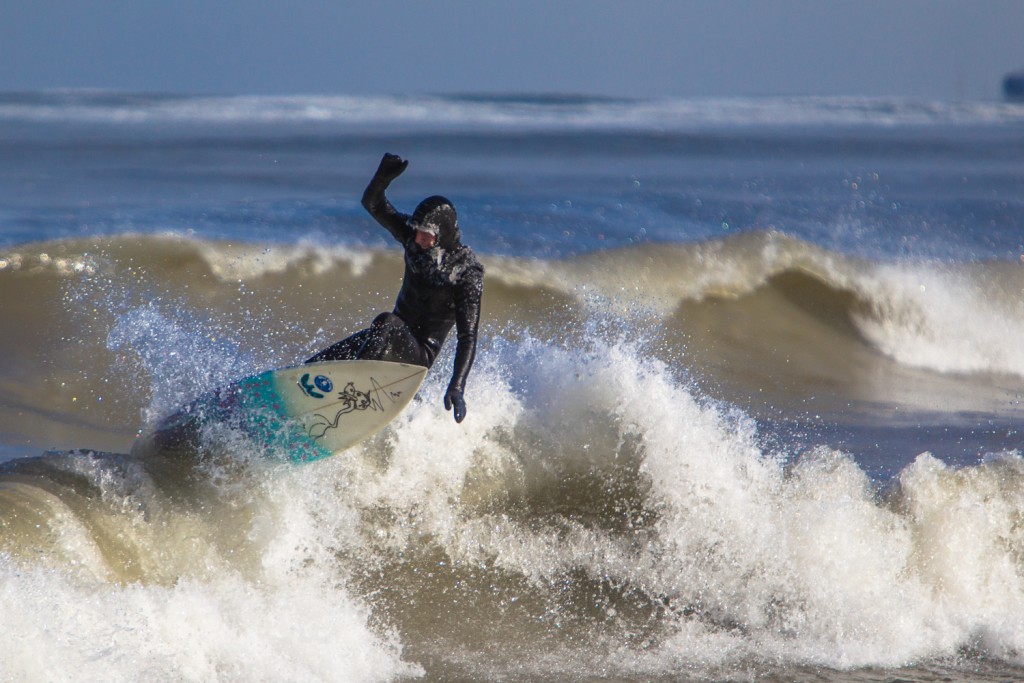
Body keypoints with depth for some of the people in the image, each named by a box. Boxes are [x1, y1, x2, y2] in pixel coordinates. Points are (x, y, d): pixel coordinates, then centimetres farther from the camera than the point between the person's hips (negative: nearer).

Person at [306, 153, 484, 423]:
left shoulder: (467, 270, -21)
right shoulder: (414, 236, -5)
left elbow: (467, 335, -24)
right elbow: (372, 204, -7)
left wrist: (457, 387, -36)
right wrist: (382, 178, -30)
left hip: (421, 352, -7)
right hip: (392, 338, 7)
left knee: (386, 323, -38)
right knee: (317, 364, 0)